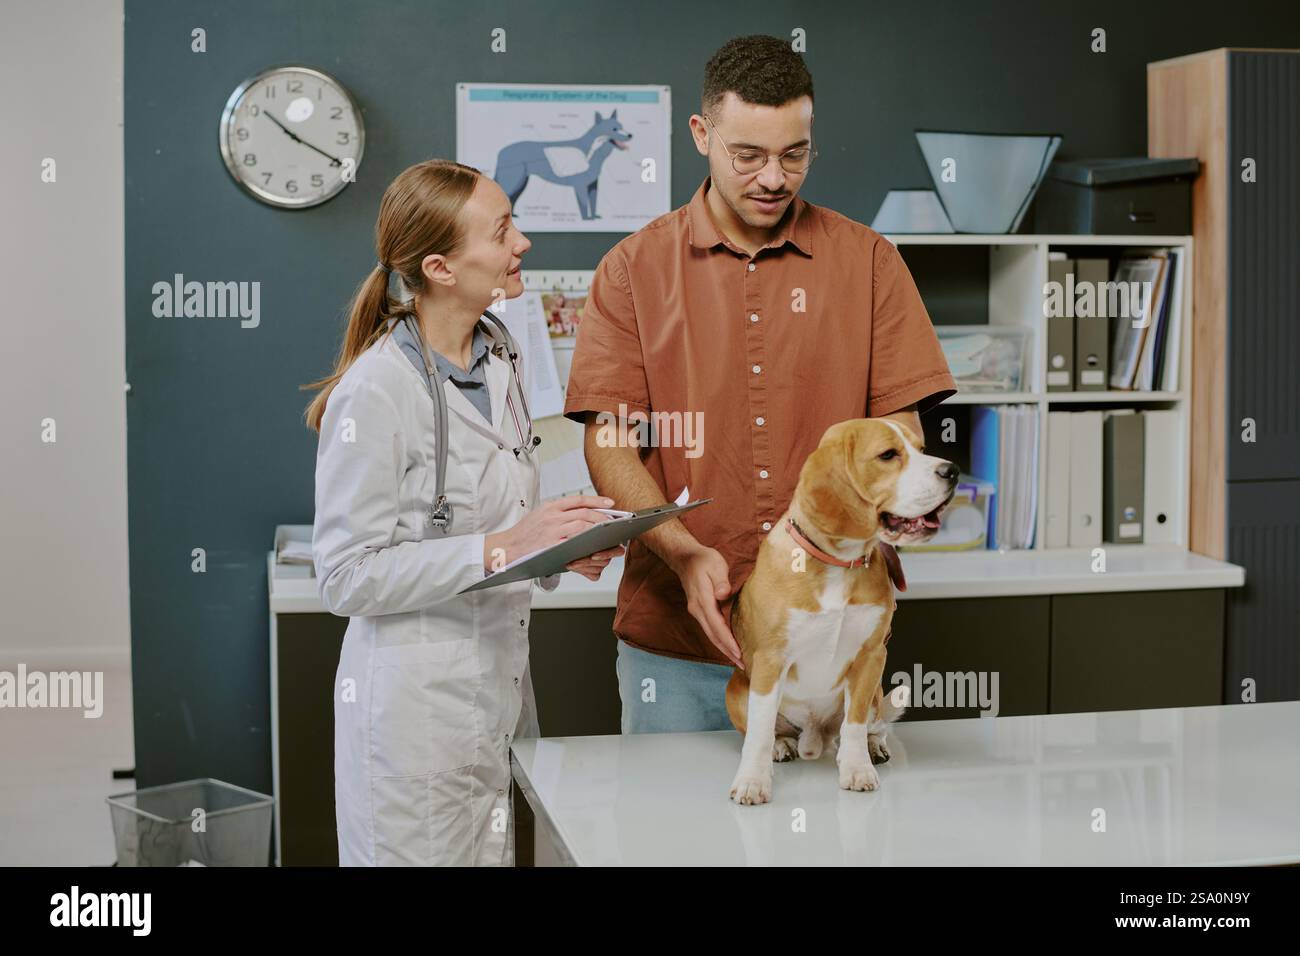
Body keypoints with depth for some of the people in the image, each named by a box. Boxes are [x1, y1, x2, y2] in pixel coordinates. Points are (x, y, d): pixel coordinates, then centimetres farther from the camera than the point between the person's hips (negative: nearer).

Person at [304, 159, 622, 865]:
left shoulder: (496, 364, 10)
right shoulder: (375, 390, -17)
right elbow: (347, 578, -18)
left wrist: (561, 549, 0)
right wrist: (500, 548, -22)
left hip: (498, 694, 8)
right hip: (416, 709, -7)